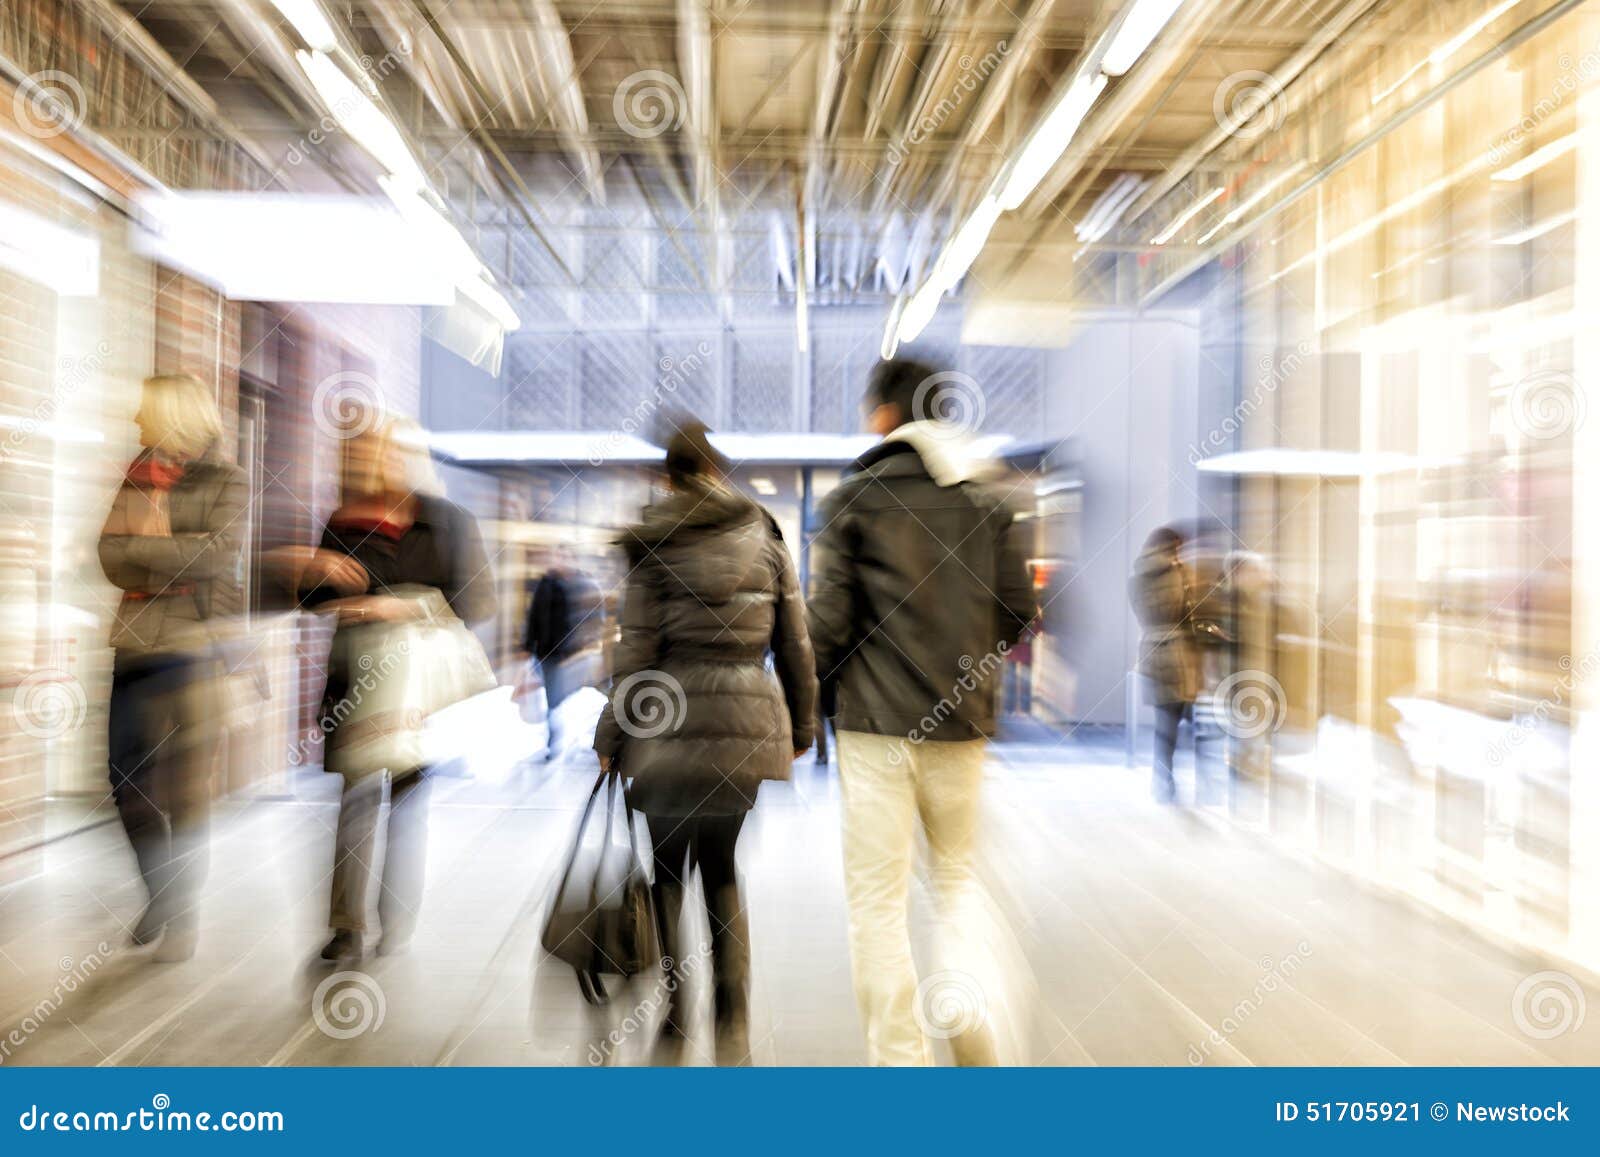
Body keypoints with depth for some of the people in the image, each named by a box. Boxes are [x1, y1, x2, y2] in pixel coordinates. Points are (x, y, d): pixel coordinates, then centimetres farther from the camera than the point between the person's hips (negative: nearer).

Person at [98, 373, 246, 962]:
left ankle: (185, 913, 17)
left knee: (184, 790, 1)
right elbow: (111, 561, 3)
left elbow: (217, 550, -16)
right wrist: (177, 559, -12)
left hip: (191, 645, -5)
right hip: (133, 643, 5)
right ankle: (159, 896, 30)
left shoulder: (228, 480, -1)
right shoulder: (137, 477, 13)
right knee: (127, 783, 10)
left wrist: (139, 545, -7)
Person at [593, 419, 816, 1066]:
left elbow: (637, 650, -5)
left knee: (664, 867, 18)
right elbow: (796, 646, 4)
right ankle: (733, 1032, 21)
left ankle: (670, 1011, 29)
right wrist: (801, 729, 14)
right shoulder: (765, 534, 4)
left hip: (673, 722, -2)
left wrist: (610, 739, 5)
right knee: (725, 873, 18)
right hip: (753, 722, 2)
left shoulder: (653, 541, -2)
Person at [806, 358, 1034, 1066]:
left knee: (877, 902, 8)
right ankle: (977, 1040, 29)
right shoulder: (988, 495, 6)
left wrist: (817, 693, 7)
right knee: (958, 880, 22)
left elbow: (830, 617, -8)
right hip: (961, 722, 4)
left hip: (875, 722, -4)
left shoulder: (854, 495, -4)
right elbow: (1019, 609, 6)